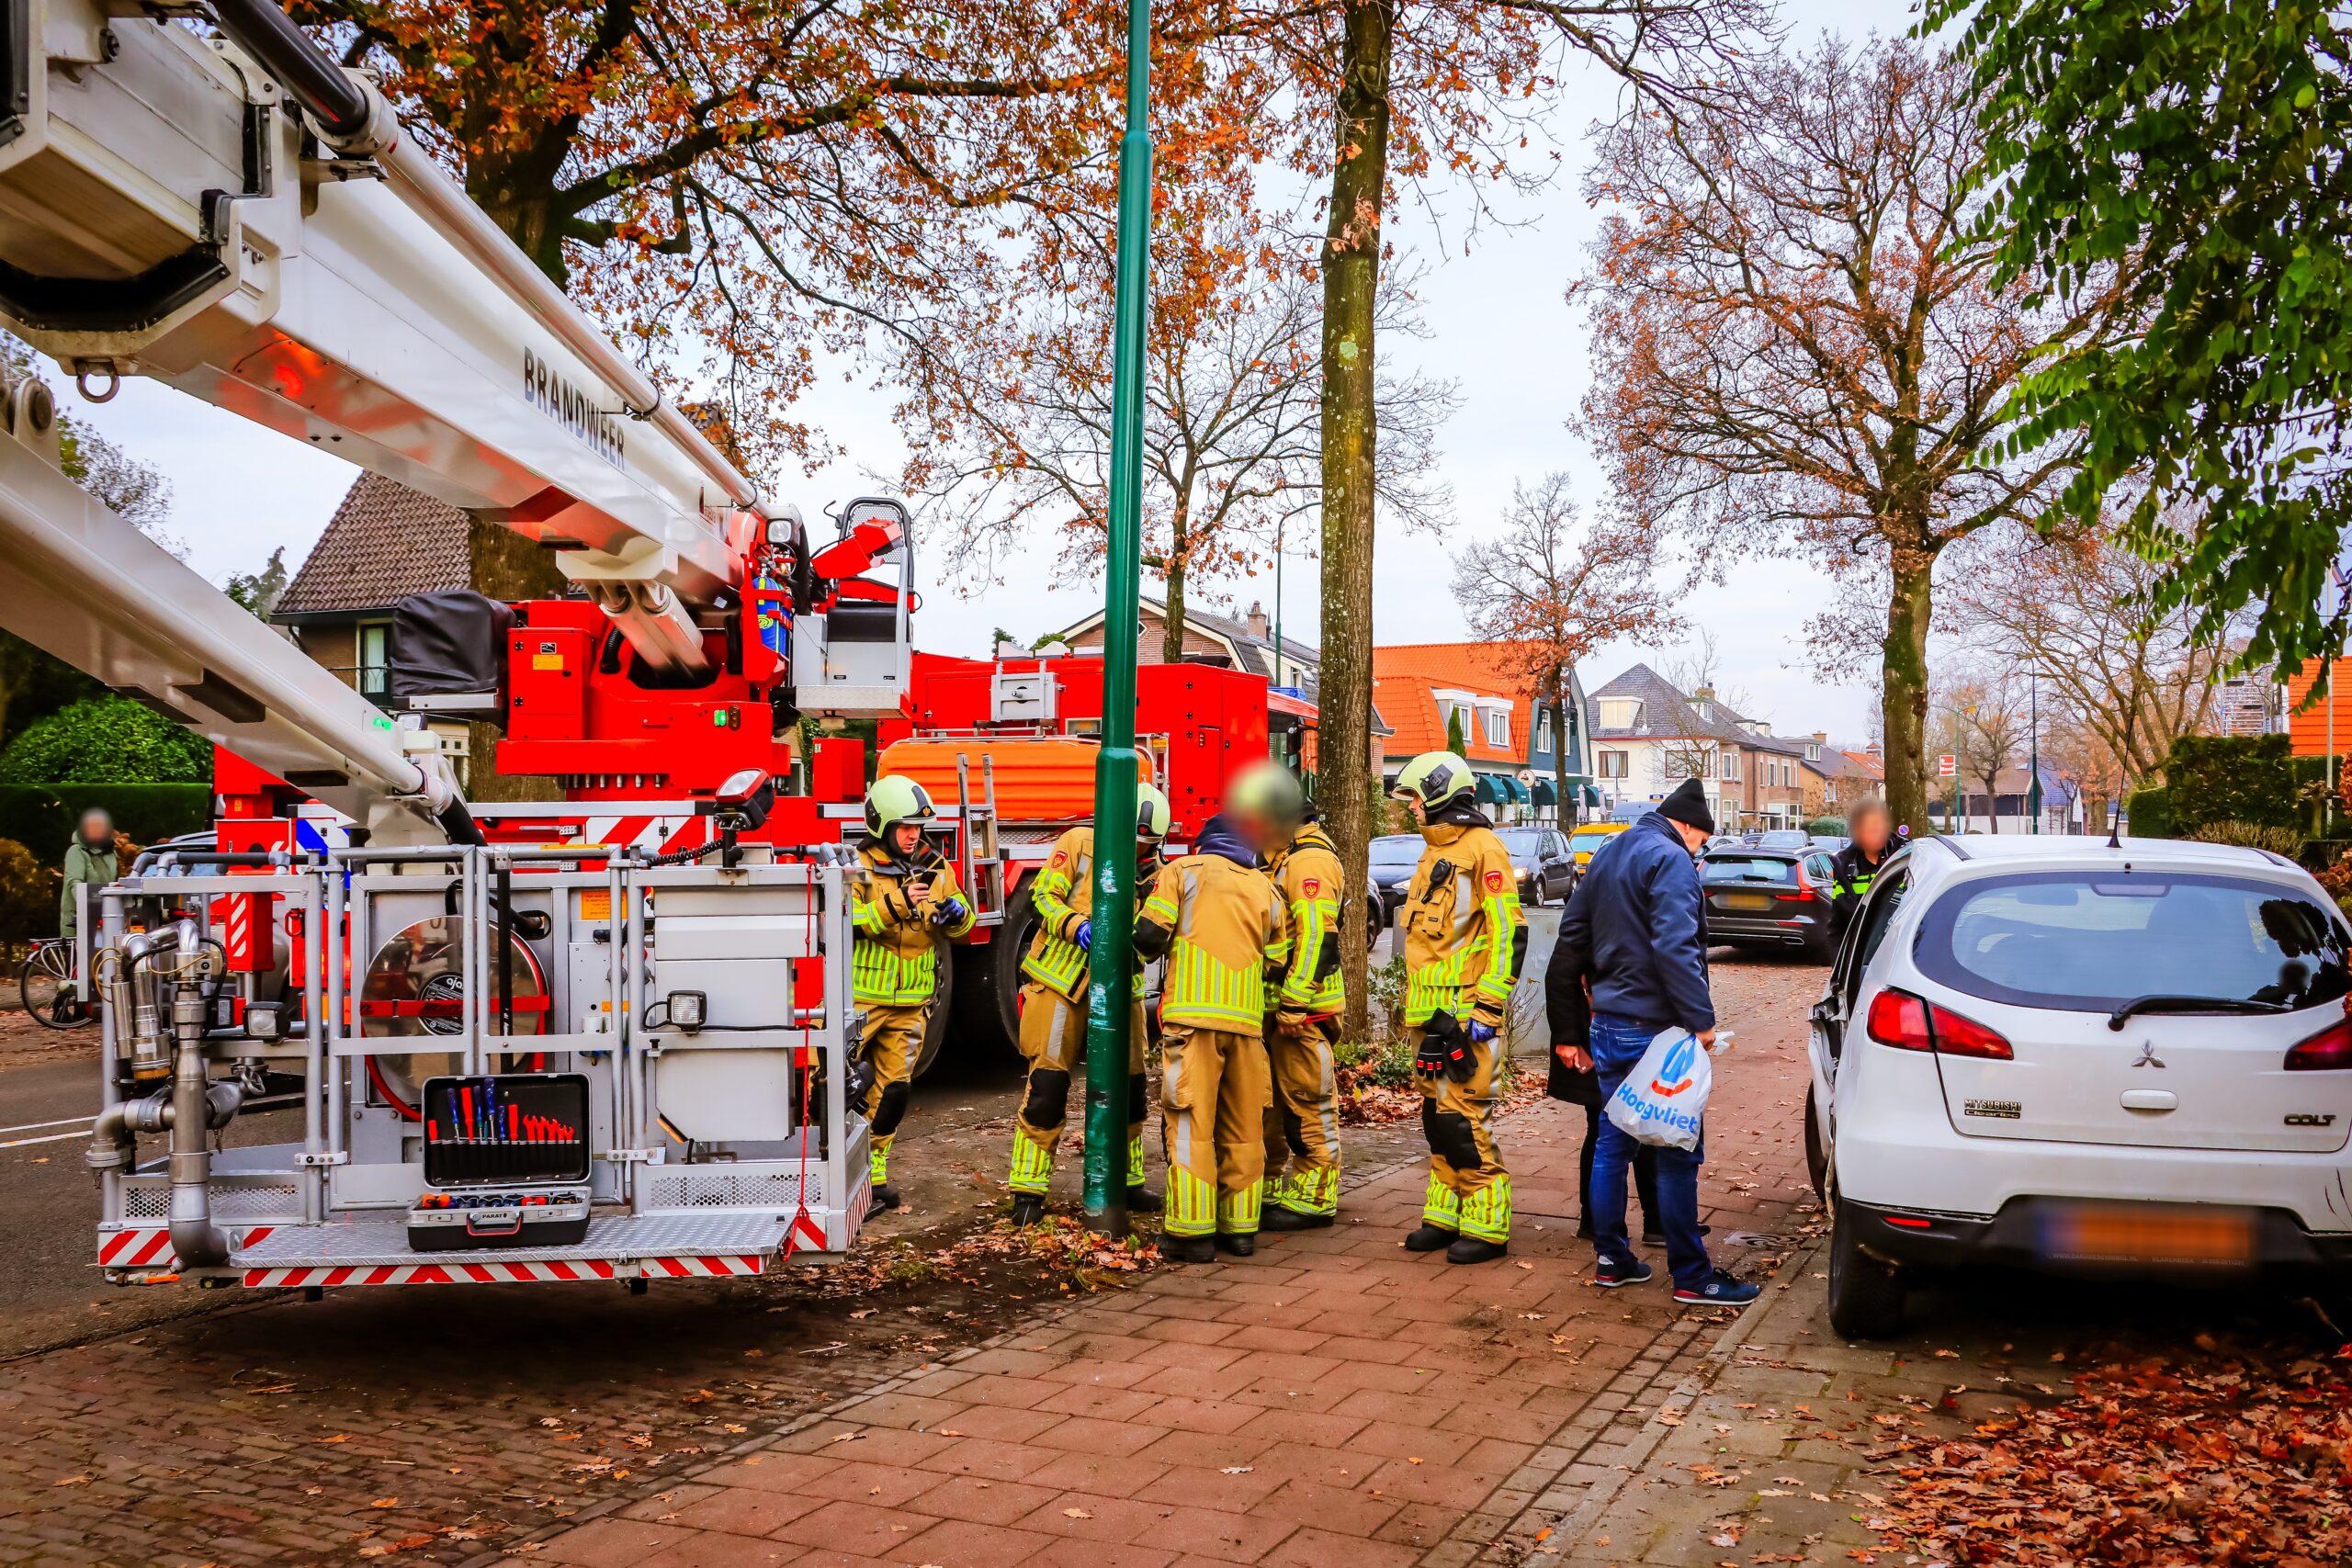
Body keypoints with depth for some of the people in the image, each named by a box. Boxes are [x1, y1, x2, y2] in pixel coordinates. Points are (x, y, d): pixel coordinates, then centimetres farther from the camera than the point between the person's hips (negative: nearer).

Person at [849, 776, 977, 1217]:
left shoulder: (935, 866, 6)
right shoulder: (857, 866, -8)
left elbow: (961, 926, 8)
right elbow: (844, 921, -22)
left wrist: (956, 913, -15)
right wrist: (894, 904, -32)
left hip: (911, 1001, 5)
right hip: (860, 997, -5)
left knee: (893, 1089, 10)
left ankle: (873, 1173, 21)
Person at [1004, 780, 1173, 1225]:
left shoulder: (1153, 871, 2)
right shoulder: (1080, 843, -7)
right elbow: (1043, 895, -9)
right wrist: (1076, 925, -26)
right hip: (1060, 982, -4)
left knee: (1127, 1086, 8)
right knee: (1047, 1086, -6)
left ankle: (1127, 1182, 25)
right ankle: (1028, 1190, 2)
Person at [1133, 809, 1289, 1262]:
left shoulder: (1183, 871, 5)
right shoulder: (1264, 889, 16)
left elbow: (1148, 935, -4)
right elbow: (1276, 960, 16)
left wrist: (1159, 950, 18)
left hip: (1193, 1014, -4)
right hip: (1246, 1019, 4)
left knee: (1192, 1124, -3)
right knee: (1243, 1128, 11)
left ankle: (1192, 1232, -3)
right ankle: (1240, 1227, 15)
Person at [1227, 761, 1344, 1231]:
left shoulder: (1310, 859, -15)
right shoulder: (1281, 857, 18)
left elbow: (1317, 937, -23)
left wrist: (1295, 1003, -24)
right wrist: (1273, 1000, 22)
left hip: (1302, 1007, -10)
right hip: (1275, 1005, 10)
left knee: (1309, 1104, -4)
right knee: (1268, 1101, 15)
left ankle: (1313, 1200, 2)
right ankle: (1271, 1187, 24)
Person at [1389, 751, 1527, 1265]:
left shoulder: (1482, 848, -11)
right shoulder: (1435, 851, 18)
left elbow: (1510, 934, -16)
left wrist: (1485, 1008, -19)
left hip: (1464, 1014, -9)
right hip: (1428, 1012, 9)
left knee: (1463, 1119, -8)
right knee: (1437, 1116, 13)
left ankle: (1487, 1225, 0)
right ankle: (1445, 1215, 21)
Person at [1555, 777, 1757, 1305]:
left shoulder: (1609, 856, 14)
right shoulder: (1670, 859, -14)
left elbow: (1573, 930, 22)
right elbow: (1675, 946, -24)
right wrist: (1700, 1018, -22)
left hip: (1607, 1021, 9)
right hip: (1654, 1027, -9)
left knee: (1611, 1142, 14)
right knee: (1678, 1152, -3)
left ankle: (1611, 1257, 20)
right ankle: (1691, 1276, 1)